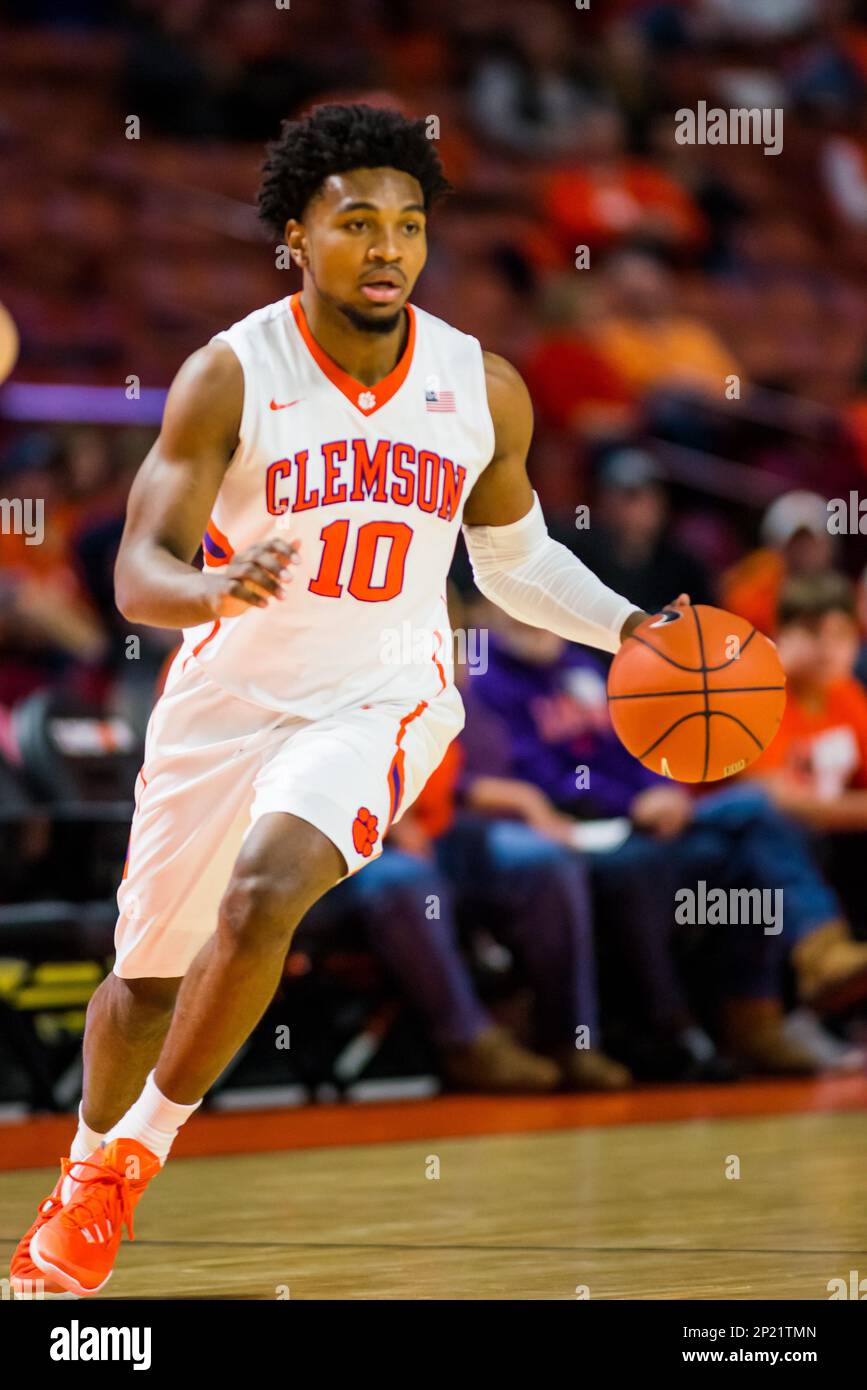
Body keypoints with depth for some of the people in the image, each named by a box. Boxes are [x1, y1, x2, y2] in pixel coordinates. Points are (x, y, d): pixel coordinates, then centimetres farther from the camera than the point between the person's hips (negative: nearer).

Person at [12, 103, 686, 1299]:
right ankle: (86, 1171, 41)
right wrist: (215, 590, -41)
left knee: (262, 894, -28)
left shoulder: (485, 391, -5)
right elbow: (139, 574, -18)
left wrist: (631, 629, -2)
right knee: (150, 975, 12)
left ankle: (136, 1151, -9)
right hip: (229, 696, 0)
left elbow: (514, 560, 12)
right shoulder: (230, 378, -14)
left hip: (379, 703, 0)